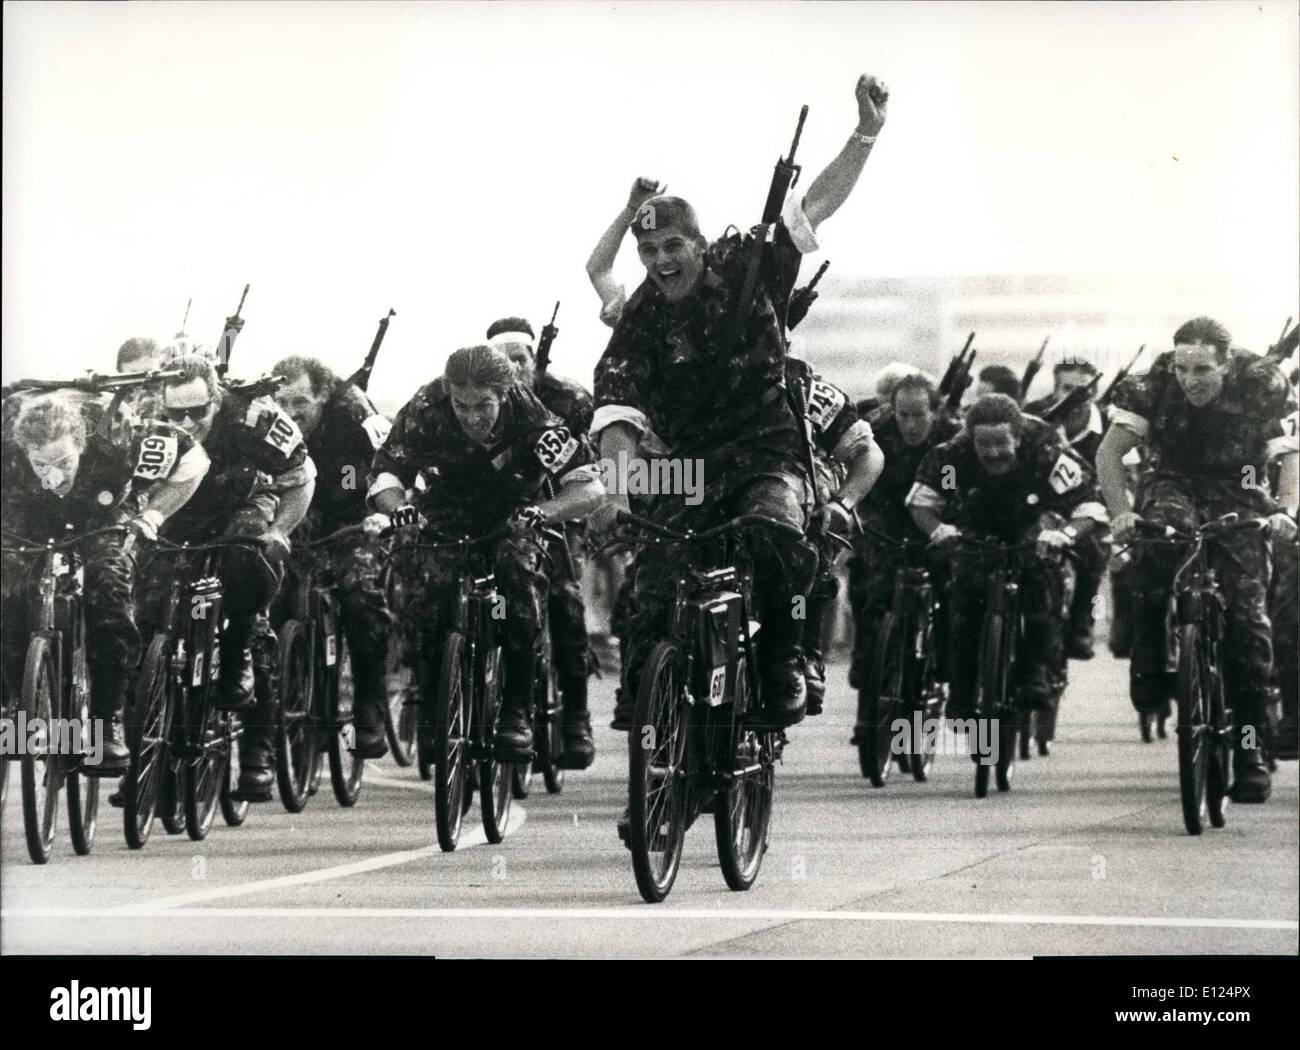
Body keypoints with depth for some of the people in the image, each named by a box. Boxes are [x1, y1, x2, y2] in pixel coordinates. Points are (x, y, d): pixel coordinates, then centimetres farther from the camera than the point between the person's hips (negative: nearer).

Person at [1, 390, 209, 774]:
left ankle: (108, 723, -18)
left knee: (108, 584, -24)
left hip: (101, 529, -1)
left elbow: (193, 461, -22)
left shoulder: (115, 442, -36)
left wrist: (152, 514, -27)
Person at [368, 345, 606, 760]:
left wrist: (539, 512, -48)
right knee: (427, 583, -28)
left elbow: (590, 488, -29)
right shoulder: (425, 410, -25)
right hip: (446, 512, 1)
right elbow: (383, 476, -21)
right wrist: (400, 509, -44)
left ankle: (518, 710, -23)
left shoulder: (530, 416, -28)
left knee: (518, 564, -32)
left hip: (514, 513, -1)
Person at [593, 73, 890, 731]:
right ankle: (639, 690, -2)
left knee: (773, 535, -33)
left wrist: (866, 134, -11)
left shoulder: (746, 268, 1)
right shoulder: (640, 322, -2)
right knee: (653, 581, -19)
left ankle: (782, 664, -16)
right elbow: (617, 408, -12)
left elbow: (819, 205, -1)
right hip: (692, 468, 1)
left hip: (770, 452, -1)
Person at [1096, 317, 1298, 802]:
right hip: (1175, 485, 0)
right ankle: (1151, 675, -25)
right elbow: (1109, 451, -15)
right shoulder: (1155, 384, -15)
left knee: (1247, 616, -13)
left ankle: (1250, 748, -2)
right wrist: (1121, 512, -31)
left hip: (1239, 498, 0)